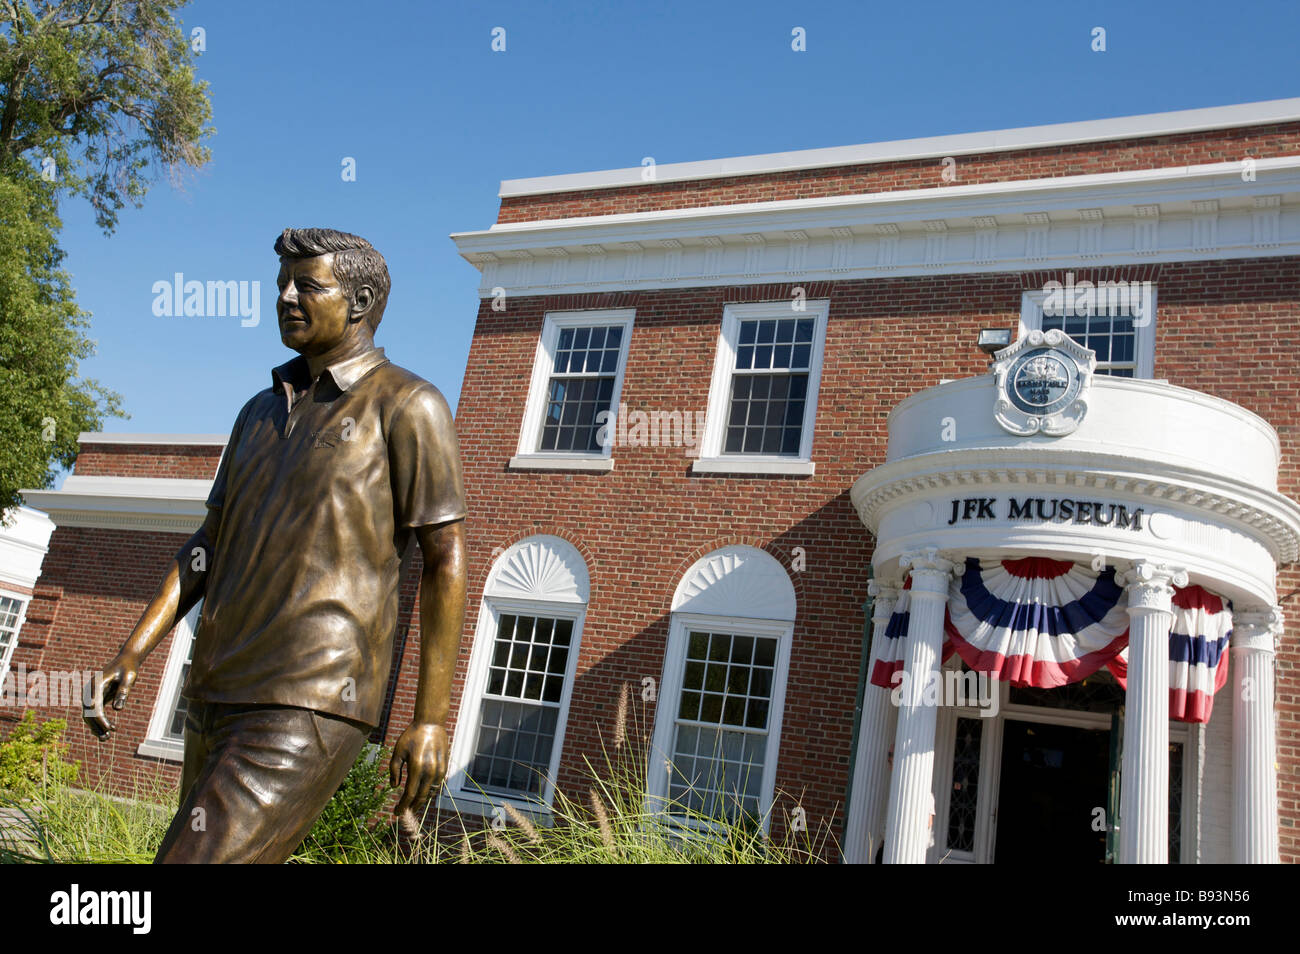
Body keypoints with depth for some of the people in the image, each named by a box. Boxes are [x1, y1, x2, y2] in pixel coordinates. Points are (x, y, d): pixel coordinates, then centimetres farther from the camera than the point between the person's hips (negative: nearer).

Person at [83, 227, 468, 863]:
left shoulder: (407, 406, -5)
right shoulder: (261, 412, 18)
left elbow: (446, 561, -9)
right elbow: (208, 546, 17)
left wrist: (430, 719, -12)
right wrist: (131, 654, 6)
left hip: (309, 710, -8)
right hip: (218, 697, 8)